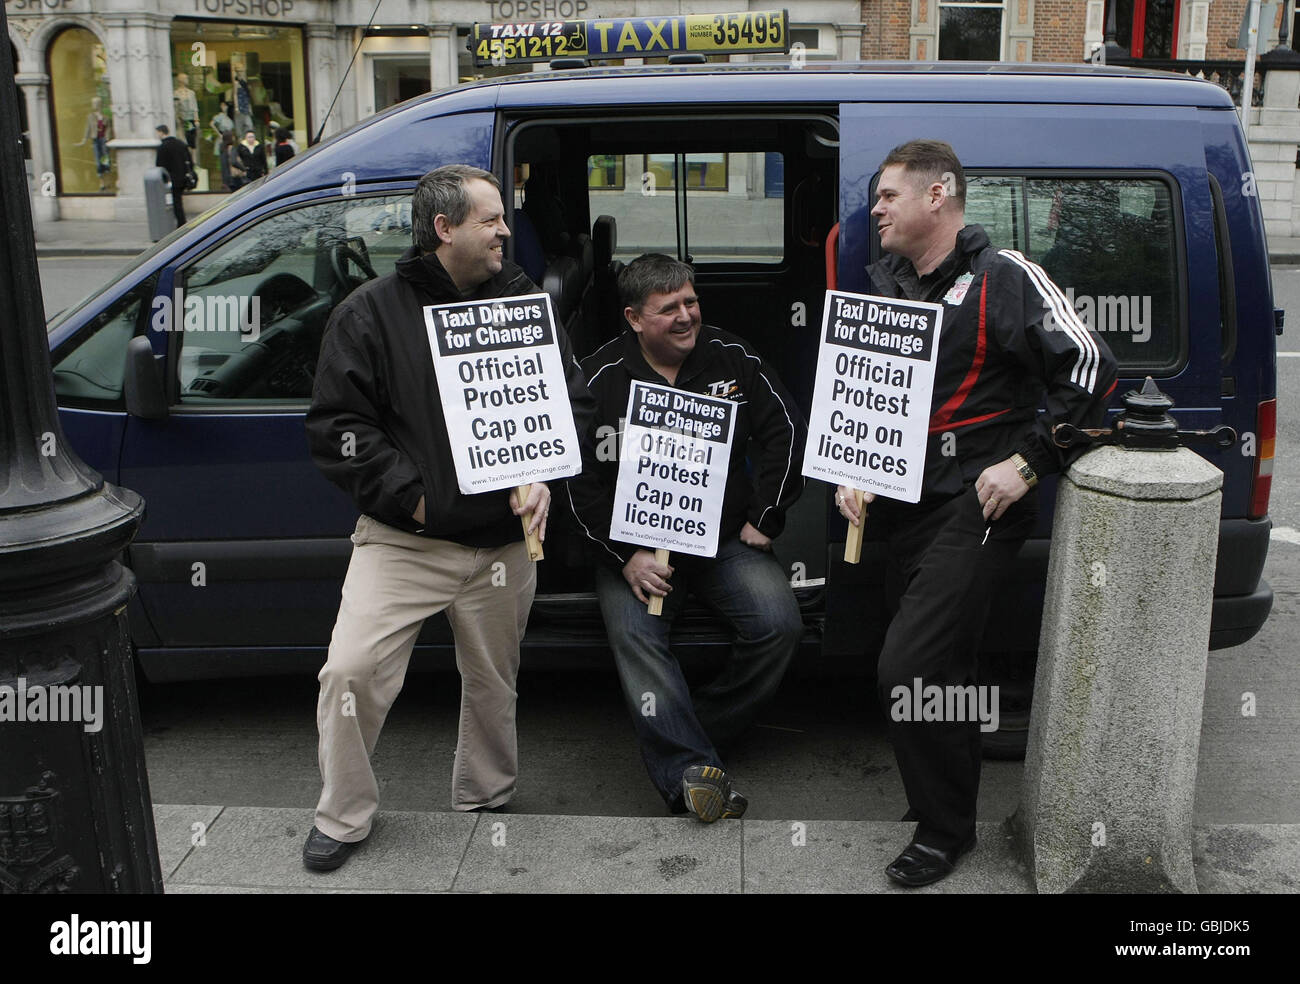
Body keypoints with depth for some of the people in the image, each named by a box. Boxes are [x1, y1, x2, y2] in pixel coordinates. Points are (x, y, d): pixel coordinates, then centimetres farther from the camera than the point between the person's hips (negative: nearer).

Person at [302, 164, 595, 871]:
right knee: (351, 671, -10)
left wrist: (543, 477, -7)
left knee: (493, 683, 14)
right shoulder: (372, 311, -2)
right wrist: (408, 495, -13)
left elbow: (572, 400, 10)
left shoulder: (524, 303, 7)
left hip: (503, 542, 3)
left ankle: (484, 801, 37)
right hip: (401, 540, -2)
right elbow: (336, 424, -5)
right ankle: (342, 818, 13)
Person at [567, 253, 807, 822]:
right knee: (633, 633, -29)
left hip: (726, 540, 2)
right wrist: (626, 557, -15)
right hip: (637, 544, -2)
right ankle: (691, 770, -33)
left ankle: (695, 734, -10)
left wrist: (764, 519, 4)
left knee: (780, 624, -22)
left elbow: (785, 432, 9)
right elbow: (581, 482, -5)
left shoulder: (732, 359, 5)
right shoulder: (600, 378, -2)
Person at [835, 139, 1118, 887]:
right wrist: (851, 472, 6)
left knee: (909, 671, -14)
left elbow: (1089, 369, -12)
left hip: (974, 506, -7)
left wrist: (1027, 463, -15)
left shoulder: (1002, 277, -8)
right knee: (948, 668, 20)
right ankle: (951, 793, 39)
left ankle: (945, 830, 5)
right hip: (902, 503, 7)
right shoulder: (887, 285, 13)